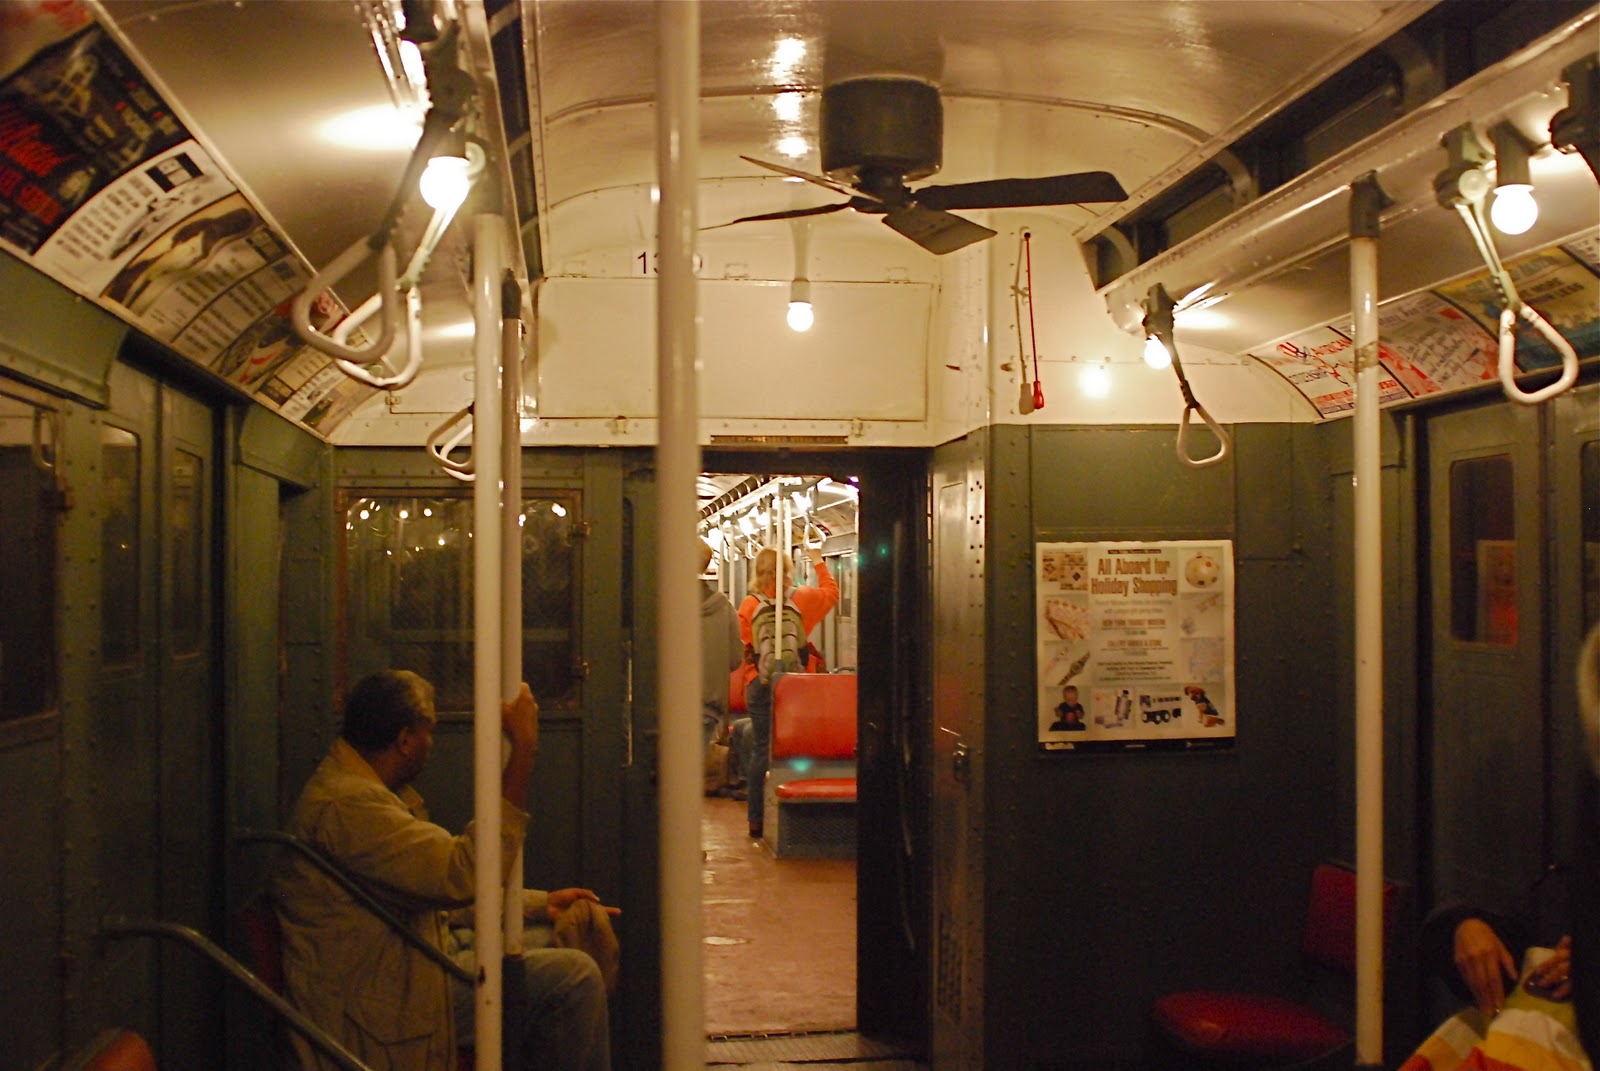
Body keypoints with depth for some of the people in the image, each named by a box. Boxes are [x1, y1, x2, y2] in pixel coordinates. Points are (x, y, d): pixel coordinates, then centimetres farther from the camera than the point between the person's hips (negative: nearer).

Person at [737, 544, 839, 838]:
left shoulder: (749, 605, -3)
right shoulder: (801, 598, -2)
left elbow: (742, 649, -2)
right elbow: (831, 592, 18)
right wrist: (818, 562, 29)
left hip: (759, 685, 0)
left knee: (760, 750, 6)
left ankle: (756, 819, 8)